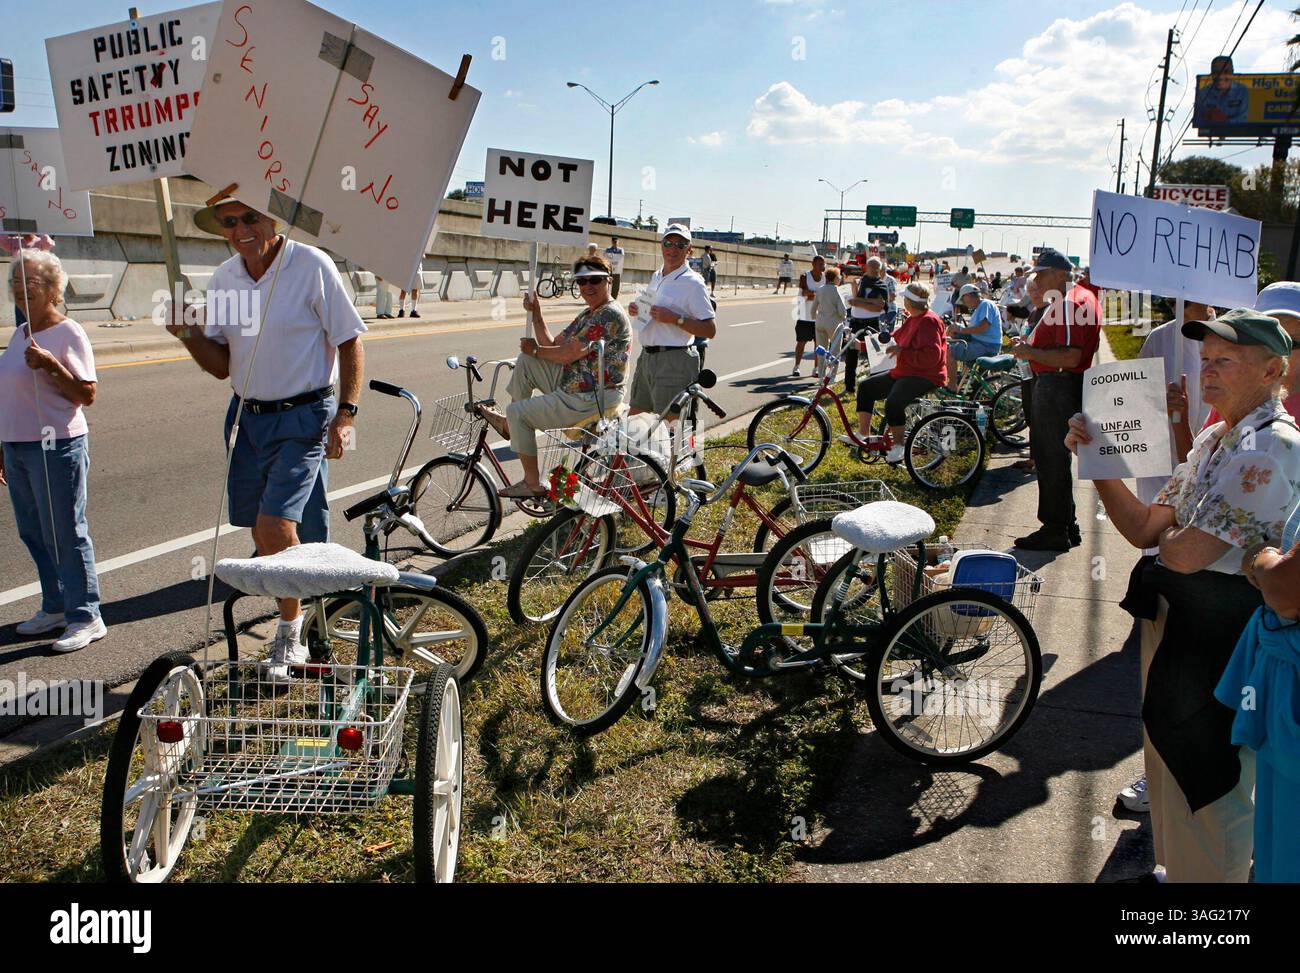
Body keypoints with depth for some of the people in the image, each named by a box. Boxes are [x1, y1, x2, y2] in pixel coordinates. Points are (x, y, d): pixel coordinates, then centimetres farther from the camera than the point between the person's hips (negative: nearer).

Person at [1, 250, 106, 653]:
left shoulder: (68, 333, -9)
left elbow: (87, 394, -13)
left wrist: (50, 365, -25)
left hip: (56, 447, -8)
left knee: (65, 534, -4)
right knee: (33, 533, 13)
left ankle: (85, 616, 3)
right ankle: (55, 608, 25)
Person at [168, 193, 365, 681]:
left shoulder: (312, 266, -9)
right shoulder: (223, 279, 6)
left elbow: (349, 342, -6)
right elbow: (221, 366, 10)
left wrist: (345, 413, -14)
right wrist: (188, 333, -10)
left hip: (304, 416, -6)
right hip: (248, 416, 6)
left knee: (276, 525, -16)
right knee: (263, 534, 10)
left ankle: (288, 638, 4)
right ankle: (294, 632, 27)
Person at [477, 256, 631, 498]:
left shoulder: (610, 315, -19)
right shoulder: (587, 314, 14)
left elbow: (568, 354, -20)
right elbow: (553, 345, 13)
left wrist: (536, 350, -5)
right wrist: (536, 314, 1)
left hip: (592, 400, -10)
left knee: (518, 412, -7)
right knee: (525, 361, 7)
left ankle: (533, 484, 2)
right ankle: (509, 425, 16)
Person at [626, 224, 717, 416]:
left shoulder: (692, 283, -10)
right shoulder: (656, 276, 14)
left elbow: (710, 330, -16)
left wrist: (675, 319, -23)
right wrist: (637, 310, 8)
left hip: (675, 362, -8)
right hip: (647, 357, 8)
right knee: (634, 417, 14)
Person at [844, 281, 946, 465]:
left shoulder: (928, 321, -18)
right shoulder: (913, 319, 14)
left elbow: (931, 355, -27)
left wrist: (902, 351, -23)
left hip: (925, 376, -11)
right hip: (904, 373, 11)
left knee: (893, 402, -33)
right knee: (866, 387, 8)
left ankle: (898, 446, -16)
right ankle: (863, 435, 10)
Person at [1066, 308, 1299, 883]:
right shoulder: (1214, 440, 10)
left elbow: (1184, 554, -27)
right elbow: (1143, 529, 7)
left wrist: (1170, 537, -3)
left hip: (1218, 644, -10)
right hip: (1175, 623, 10)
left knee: (1206, 789, 6)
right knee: (1171, 770, 24)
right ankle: (1175, 868, 44)